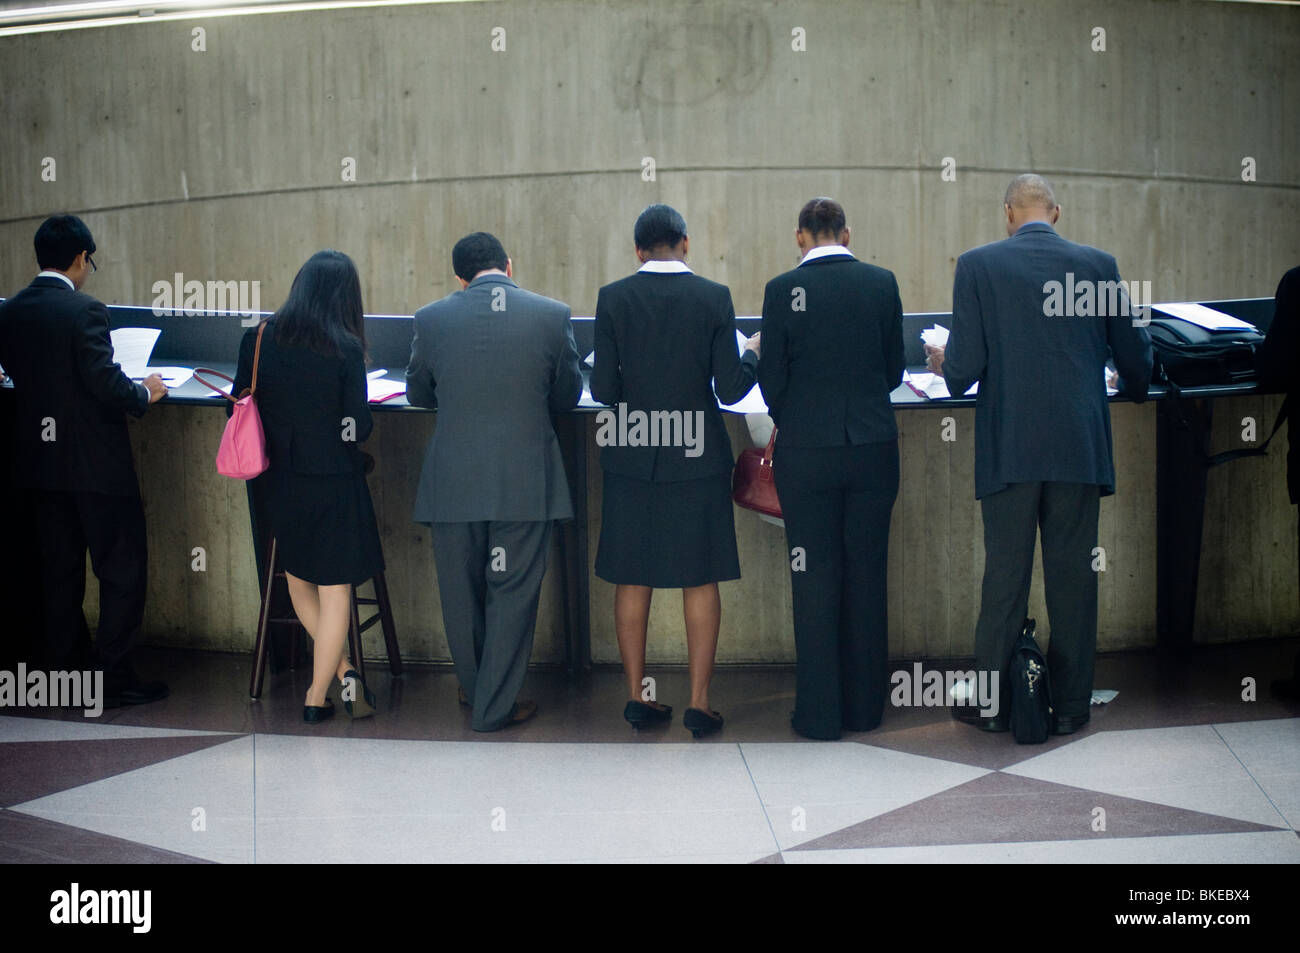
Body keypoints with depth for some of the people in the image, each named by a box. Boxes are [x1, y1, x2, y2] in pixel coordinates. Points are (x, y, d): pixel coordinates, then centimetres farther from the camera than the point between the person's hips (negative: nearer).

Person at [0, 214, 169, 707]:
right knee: (123, 570, 3)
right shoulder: (84, 310, -17)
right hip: (96, 462, -7)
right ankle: (111, 675, 2)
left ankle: (65, 670, 20)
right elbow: (105, 381, -22)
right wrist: (144, 393, -4)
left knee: (59, 570, 14)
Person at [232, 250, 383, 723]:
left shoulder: (257, 338, -4)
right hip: (334, 484, -3)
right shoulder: (346, 350, -13)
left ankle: (342, 673, 20)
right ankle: (317, 697, 12)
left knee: (299, 579, 22)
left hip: (280, 483, 4)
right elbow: (358, 429, -10)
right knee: (334, 586, 8)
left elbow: (239, 406, 3)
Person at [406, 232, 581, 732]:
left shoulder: (431, 319, -3)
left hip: (453, 481, 2)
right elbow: (568, 396, 7)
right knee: (512, 595, 8)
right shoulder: (552, 316, -5)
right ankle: (495, 706, 13)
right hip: (525, 482, -1)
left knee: (461, 593, 17)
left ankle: (476, 689, 35)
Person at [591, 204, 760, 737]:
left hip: (632, 458, 1)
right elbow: (730, 388, -7)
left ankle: (637, 696, 16)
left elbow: (603, 389, -5)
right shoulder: (713, 297, -6)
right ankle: (699, 703, 8)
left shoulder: (613, 299, -4)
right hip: (698, 458, -1)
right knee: (700, 580, 7)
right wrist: (752, 355, 13)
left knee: (633, 579, 10)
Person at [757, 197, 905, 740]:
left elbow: (771, 379, -3)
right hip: (873, 447, 2)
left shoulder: (783, 289, -7)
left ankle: (819, 713, 9)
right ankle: (864, 706, 19)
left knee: (815, 579, 5)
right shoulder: (882, 283, 0)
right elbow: (893, 371, 8)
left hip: (807, 451, -2)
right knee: (866, 574, 11)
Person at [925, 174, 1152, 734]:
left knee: (1005, 576, 6)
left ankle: (993, 704, 14)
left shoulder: (977, 266, -2)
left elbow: (964, 367, -6)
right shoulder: (1098, 264, 5)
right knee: (1073, 577, 8)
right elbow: (1136, 357, 11)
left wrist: (946, 366, 18)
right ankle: (1070, 705, 15)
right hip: (1080, 448, 2)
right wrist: (1132, 389, 33)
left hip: (1009, 449, -1)